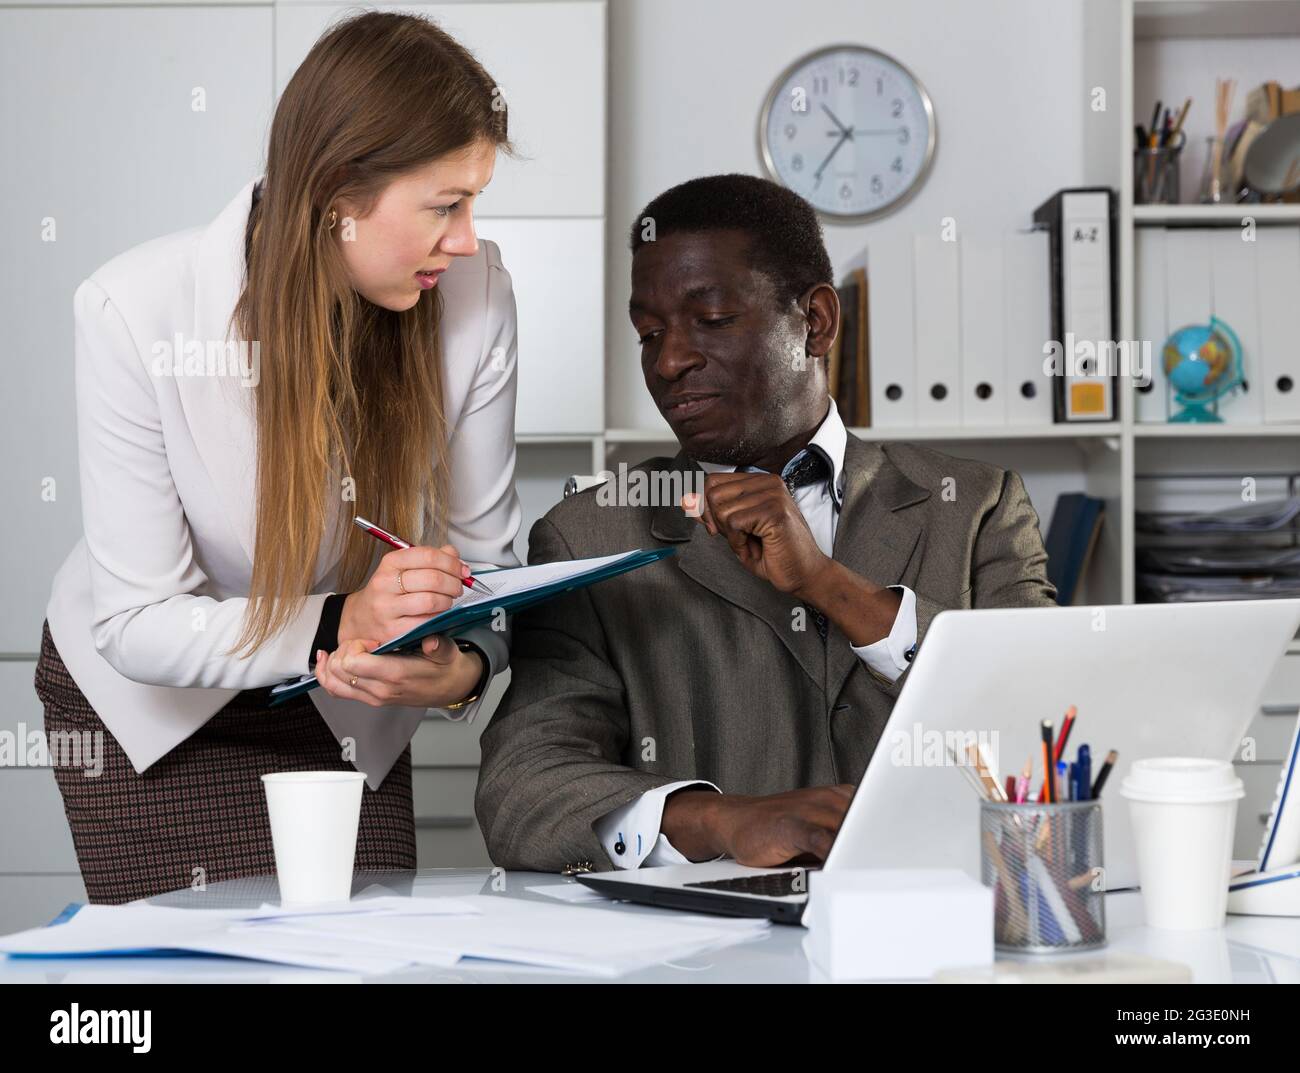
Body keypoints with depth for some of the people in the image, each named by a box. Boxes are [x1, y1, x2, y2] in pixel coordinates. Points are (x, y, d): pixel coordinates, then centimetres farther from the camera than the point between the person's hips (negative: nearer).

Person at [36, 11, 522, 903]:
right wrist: (339, 625, -41)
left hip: (348, 709, 3)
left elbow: (482, 555, -12)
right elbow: (137, 624, -25)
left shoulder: (475, 295, -20)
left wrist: (463, 668, -35)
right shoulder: (138, 309, -28)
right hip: (153, 698, -2)